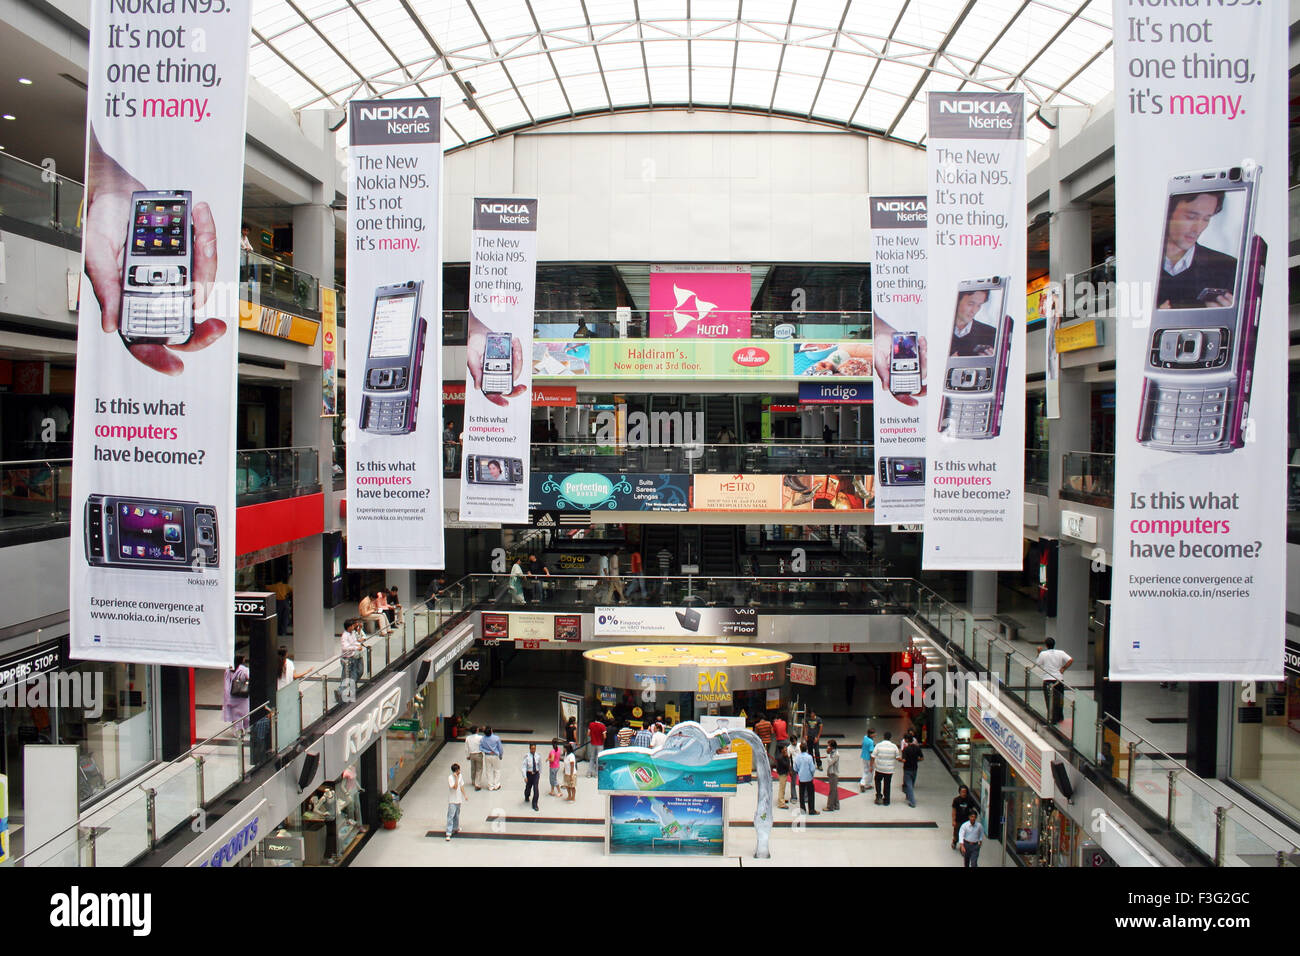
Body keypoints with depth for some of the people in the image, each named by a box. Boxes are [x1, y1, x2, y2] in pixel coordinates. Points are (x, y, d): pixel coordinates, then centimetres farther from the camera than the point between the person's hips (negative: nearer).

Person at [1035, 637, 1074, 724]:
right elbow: (1071, 660, -10)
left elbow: (1037, 664, 4)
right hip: (1059, 679, 3)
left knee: (1050, 701, 2)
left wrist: (1038, 653, 12)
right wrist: (1063, 668, -3)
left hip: (1048, 680, -3)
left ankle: (1052, 720, 3)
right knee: (1059, 699, 18)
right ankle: (1060, 717, 31)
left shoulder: (1043, 654, -6)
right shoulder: (1060, 653, 0)